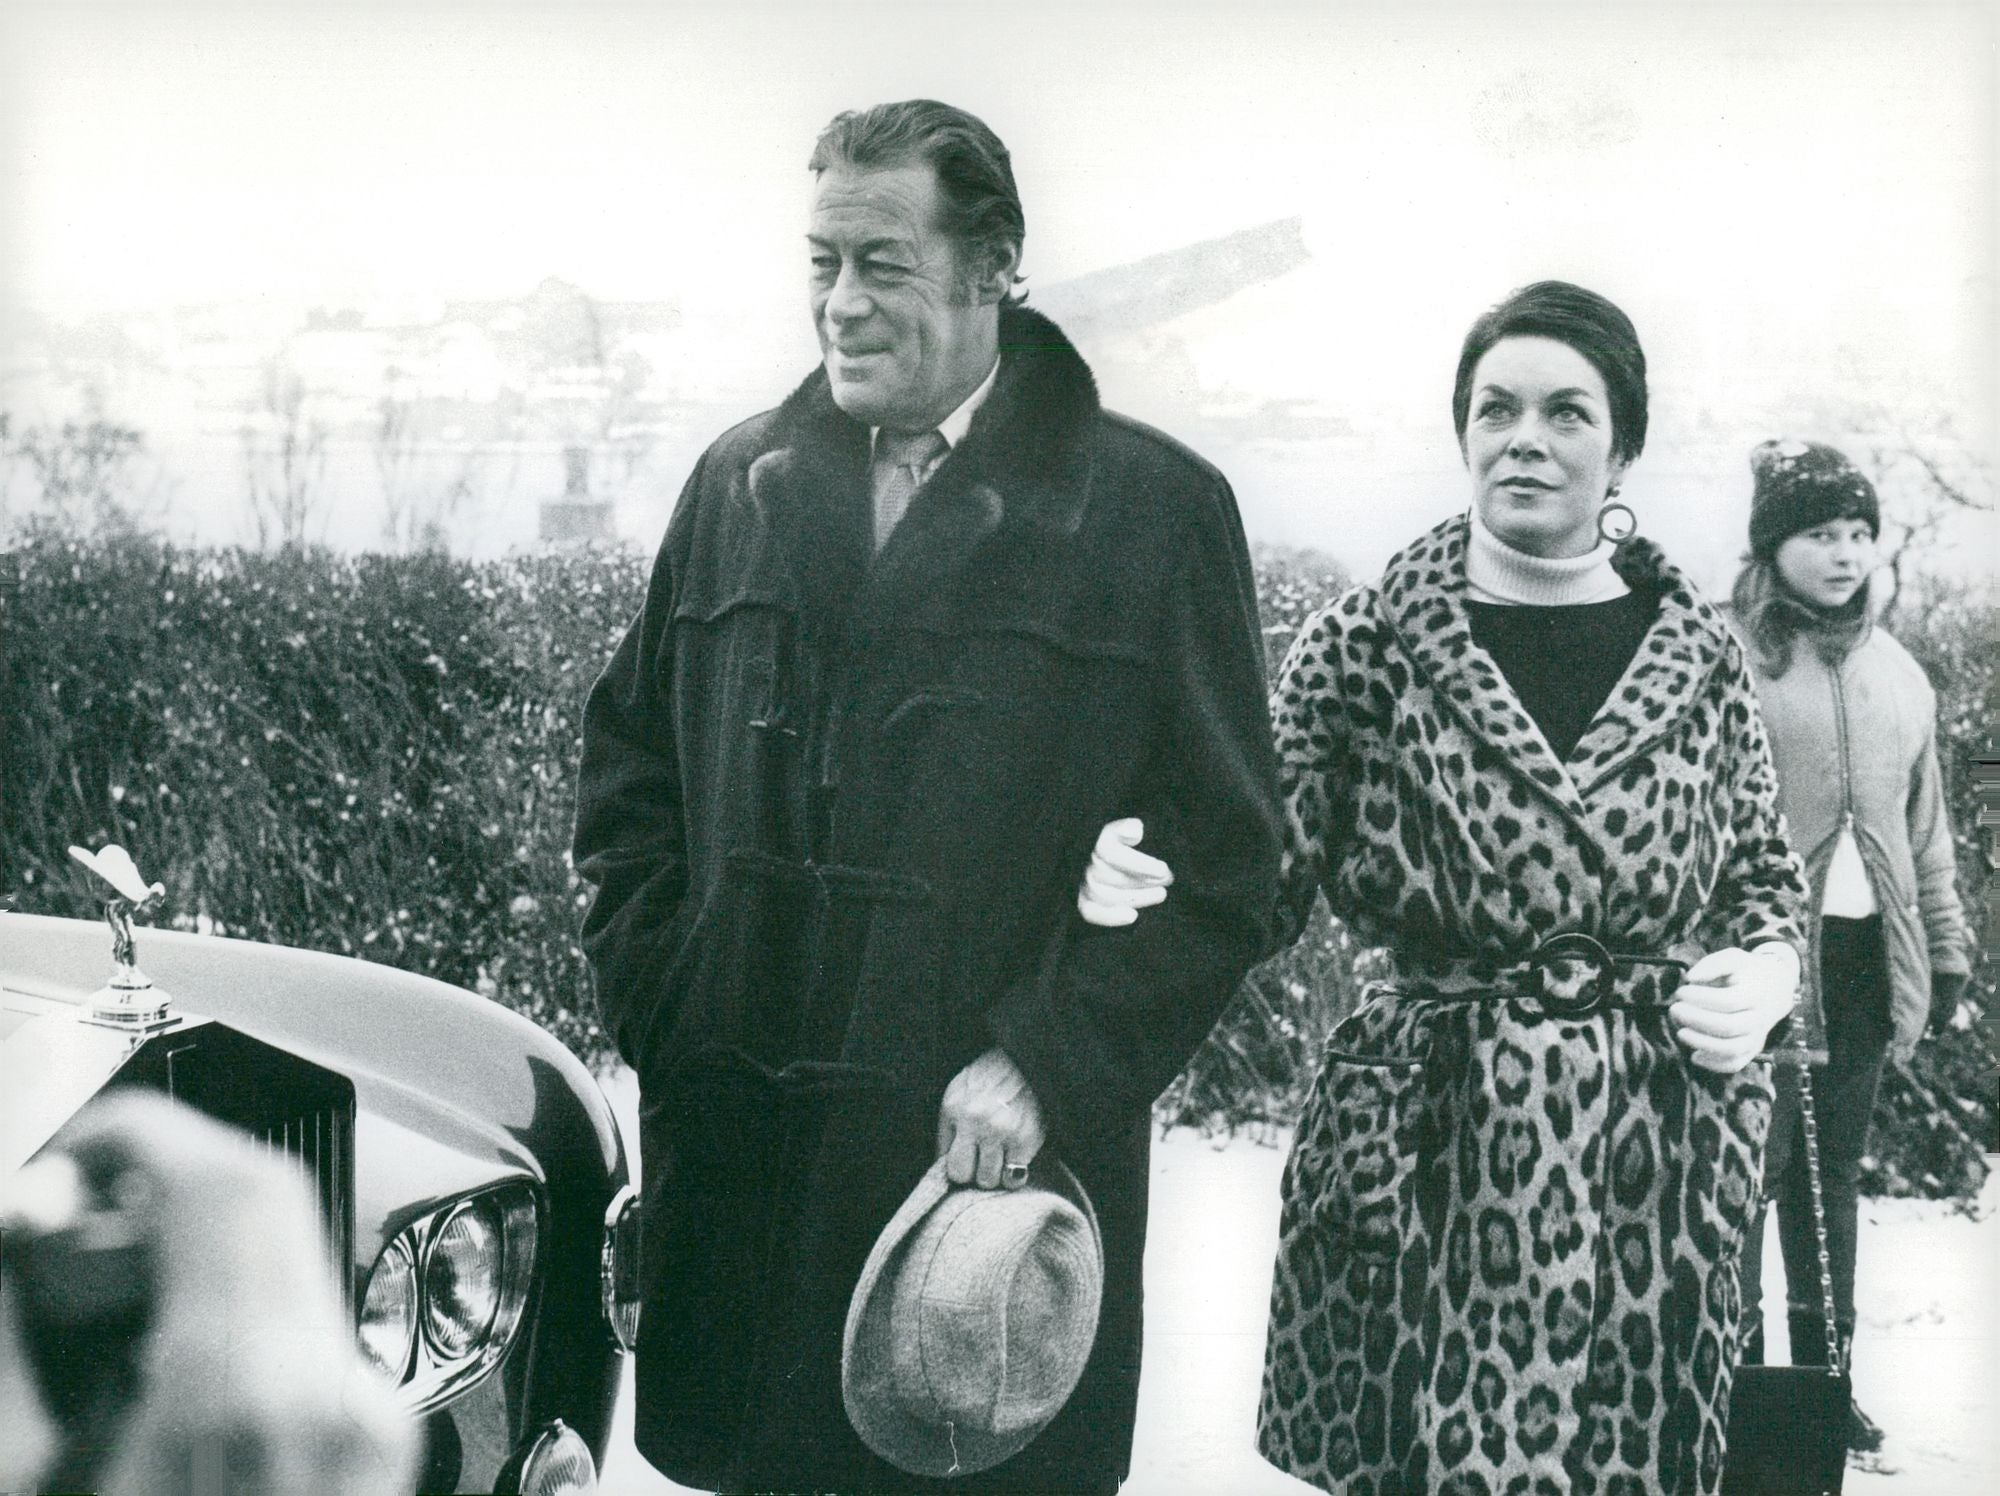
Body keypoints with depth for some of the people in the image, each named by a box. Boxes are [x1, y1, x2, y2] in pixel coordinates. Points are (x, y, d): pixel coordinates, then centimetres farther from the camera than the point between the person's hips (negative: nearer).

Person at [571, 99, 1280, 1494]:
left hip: (999, 1163, -3)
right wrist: (658, 1001, 5)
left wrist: (1045, 1068, -14)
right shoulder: (741, 481, 10)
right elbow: (631, 767, 17)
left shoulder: (1157, 511, -3)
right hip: (735, 1157, 4)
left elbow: (1224, 862, -5)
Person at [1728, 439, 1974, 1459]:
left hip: (1863, 955, 6)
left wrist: (1947, 946, 19)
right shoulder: (1729, 659, -7)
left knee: (1834, 1171, 14)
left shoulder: (1896, 673, 14)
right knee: (1754, 1165, -3)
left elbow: (1925, 825, 20)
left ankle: (1821, 1371, 24)